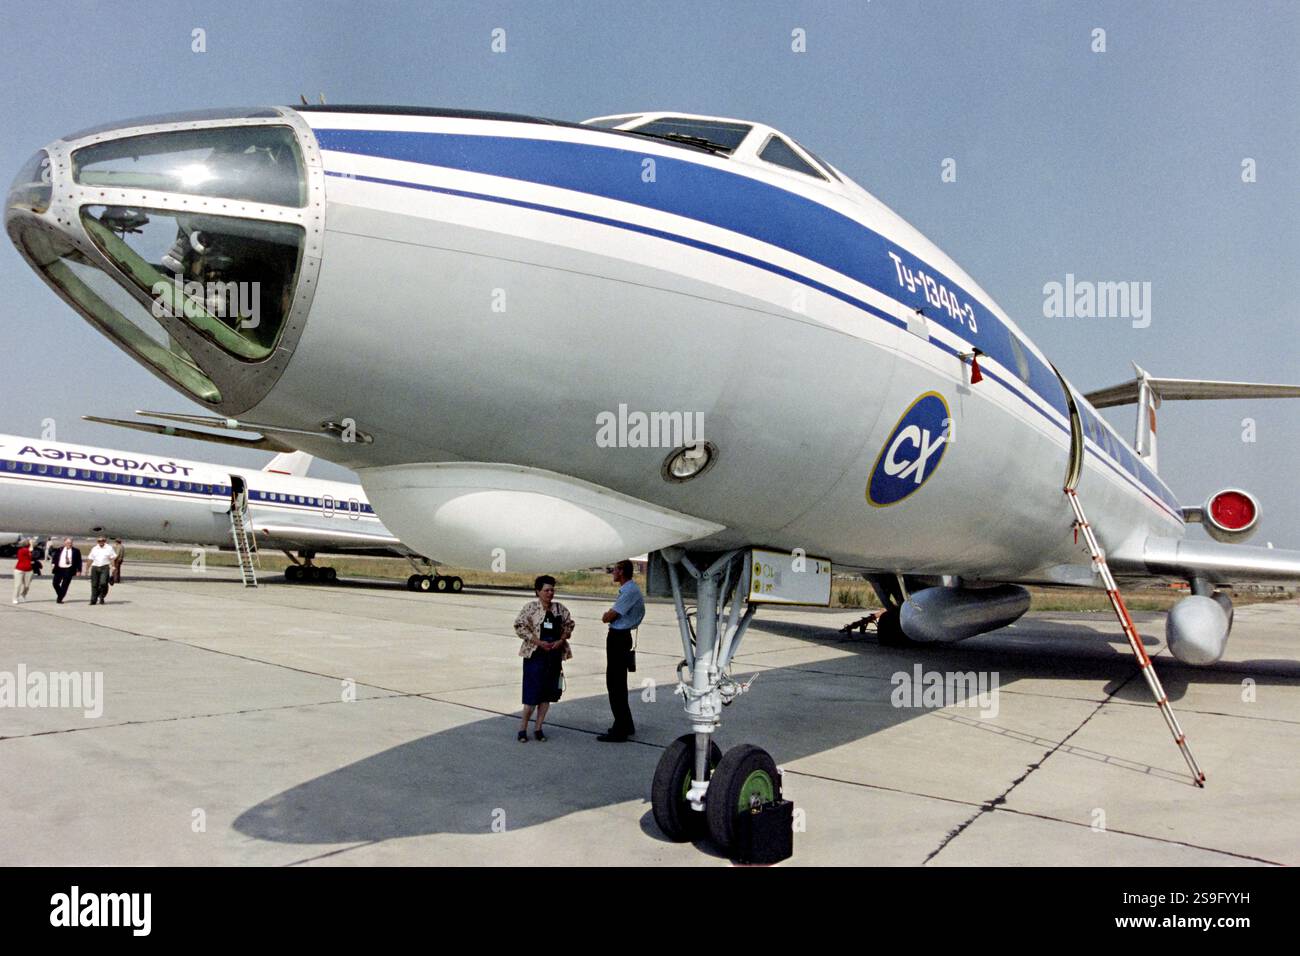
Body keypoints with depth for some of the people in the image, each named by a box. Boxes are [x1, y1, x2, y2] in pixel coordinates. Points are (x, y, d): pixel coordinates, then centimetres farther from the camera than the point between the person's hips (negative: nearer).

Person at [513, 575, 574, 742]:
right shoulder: (530, 607, -6)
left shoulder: (560, 608, 6)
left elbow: (569, 625, 13)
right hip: (535, 655, -4)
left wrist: (561, 640, -5)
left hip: (555, 655, 4)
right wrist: (539, 642, -16)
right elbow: (519, 626, -10)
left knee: (547, 694, 7)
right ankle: (523, 728, 11)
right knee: (532, 693, -4)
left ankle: (538, 728, 18)